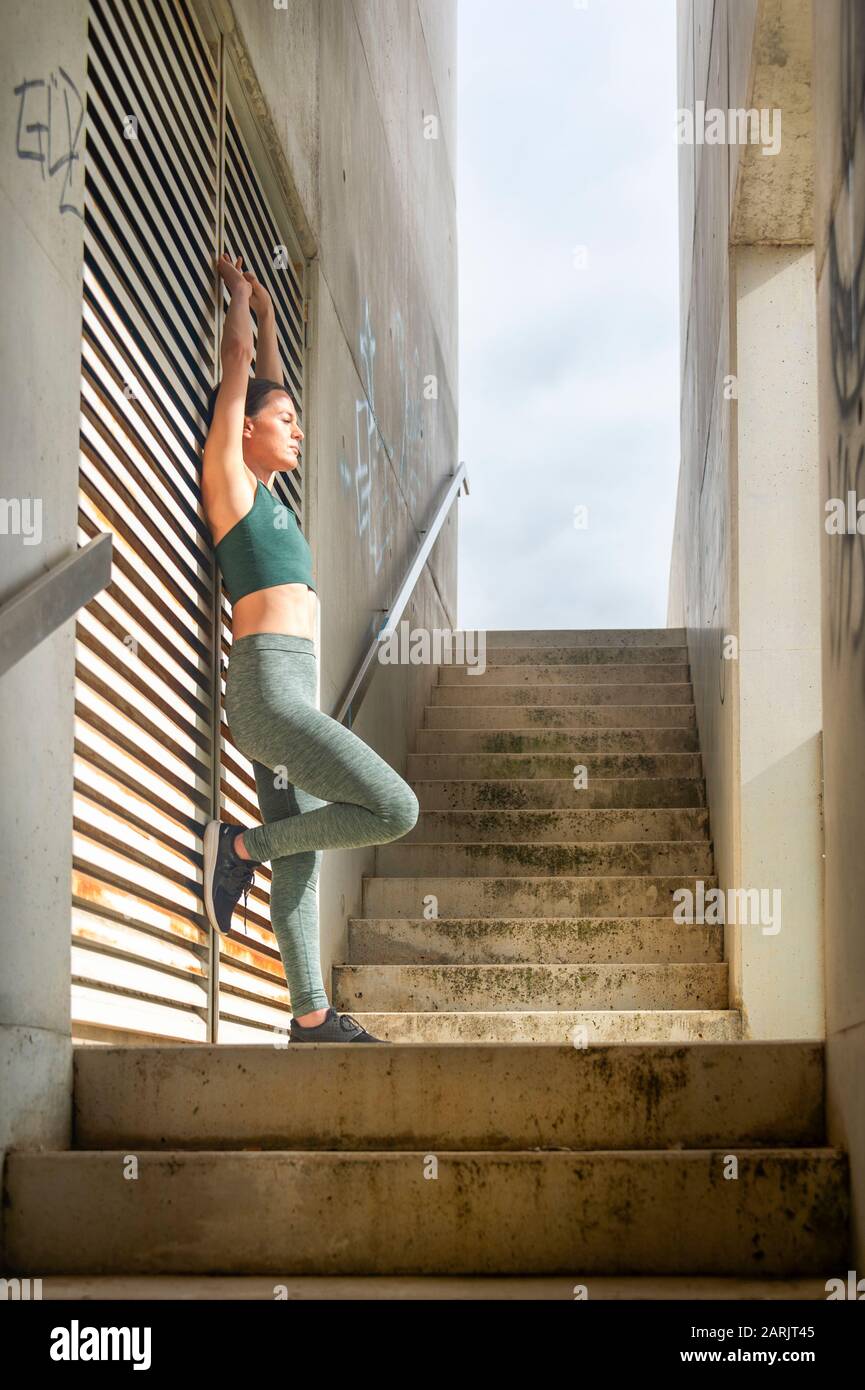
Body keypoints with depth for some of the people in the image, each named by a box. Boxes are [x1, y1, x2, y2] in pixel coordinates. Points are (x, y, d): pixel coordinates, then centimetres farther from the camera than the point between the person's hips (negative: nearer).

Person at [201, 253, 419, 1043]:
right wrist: (239, 295, 21)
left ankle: (312, 1015, 10)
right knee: (396, 809, -15)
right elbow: (238, 361, 6)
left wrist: (266, 309, 36)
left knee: (302, 855, 7)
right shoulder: (227, 474, 0)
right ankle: (243, 848, -4)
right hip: (268, 686, -9)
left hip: (287, 694, 9)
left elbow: (267, 375, 33)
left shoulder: (266, 490, 21)